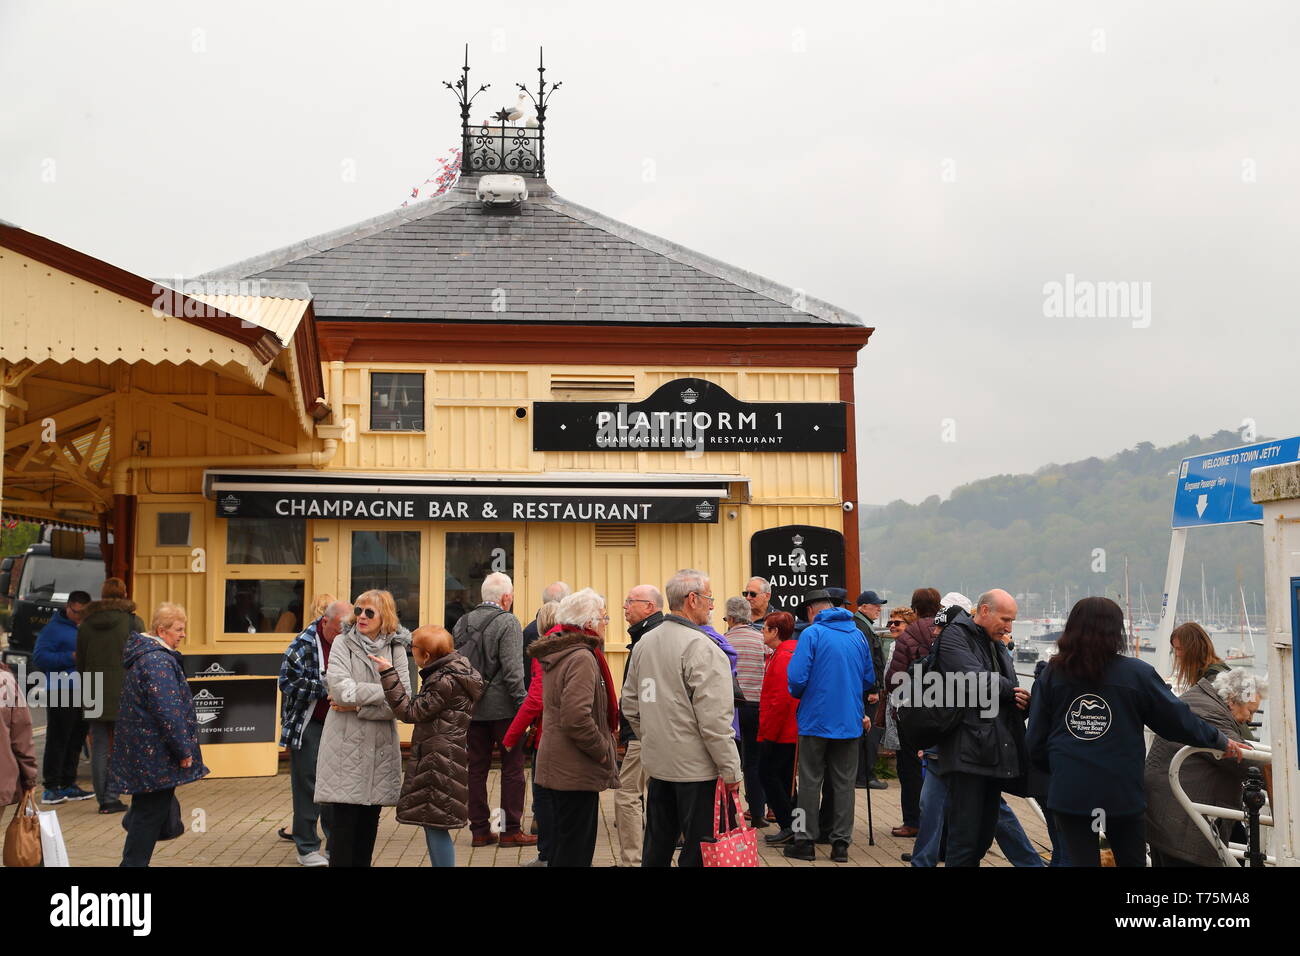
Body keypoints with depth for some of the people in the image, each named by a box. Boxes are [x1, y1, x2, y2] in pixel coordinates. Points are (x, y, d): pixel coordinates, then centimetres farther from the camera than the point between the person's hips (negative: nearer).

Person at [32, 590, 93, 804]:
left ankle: (68, 785, 20)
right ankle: (51, 788, 1)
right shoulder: (54, 628, -6)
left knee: (76, 740, 11)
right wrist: (70, 658, -18)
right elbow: (38, 658, -11)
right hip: (61, 693, -7)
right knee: (58, 740, -5)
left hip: (83, 693, 7)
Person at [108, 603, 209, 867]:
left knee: (145, 813, 22)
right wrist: (184, 750, -18)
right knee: (150, 814, -1)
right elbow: (168, 712, -25)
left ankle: (134, 862, 31)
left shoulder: (143, 654, 13)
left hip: (141, 753, 10)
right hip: (156, 754, -10)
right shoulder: (159, 662, -21)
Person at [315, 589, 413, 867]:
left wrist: (358, 707, -12)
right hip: (346, 746, -2)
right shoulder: (342, 643, -1)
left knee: (370, 819, 10)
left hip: (381, 748, 3)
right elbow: (343, 690, -16)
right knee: (344, 818, -3)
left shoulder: (396, 649, 4)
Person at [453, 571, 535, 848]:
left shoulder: (463, 623, 9)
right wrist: (523, 703, -14)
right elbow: (513, 669, -18)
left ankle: (480, 829, 16)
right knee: (512, 768, 3)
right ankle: (511, 830, 5)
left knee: (476, 768, 11)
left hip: (472, 707, 6)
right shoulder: (508, 622, -11)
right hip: (502, 707, -6)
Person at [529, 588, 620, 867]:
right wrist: (604, 752, -15)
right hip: (577, 771, -10)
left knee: (563, 845, 19)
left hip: (557, 768, 10)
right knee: (574, 853, -3)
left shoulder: (556, 654, 14)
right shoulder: (582, 658, -18)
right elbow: (576, 718, -28)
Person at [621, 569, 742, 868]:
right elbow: (713, 718, -20)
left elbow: (630, 705, 16)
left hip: (657, 765, 8)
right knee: (698, 852, 1)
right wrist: (730, 769, -13)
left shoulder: (644, 643, 8)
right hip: (696, 770, -8)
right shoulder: (701, 647, -16)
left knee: (656, 848, 17)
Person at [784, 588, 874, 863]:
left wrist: (798, 694, 4)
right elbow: (869, 679, 13)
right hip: (850, 723, 4)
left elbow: (796, 678, -18)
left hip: (816, 720, -4)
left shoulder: (811, 634, -10)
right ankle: (841, 843, 11)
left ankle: (805, 842, 10)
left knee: (810, 781, 6)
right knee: (844, 783, 9)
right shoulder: (858, 635, 6)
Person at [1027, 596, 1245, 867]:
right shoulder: (1136, 673, -4)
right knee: (1132, 860, 16)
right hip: (1121, 792, 0)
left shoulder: (1052, 674, 1)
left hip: (1068, 791, 1)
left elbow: (1036, 738, 5)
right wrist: (1220, 741, 18)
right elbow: (1178, 719, 3)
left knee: (1082, 859, 6)